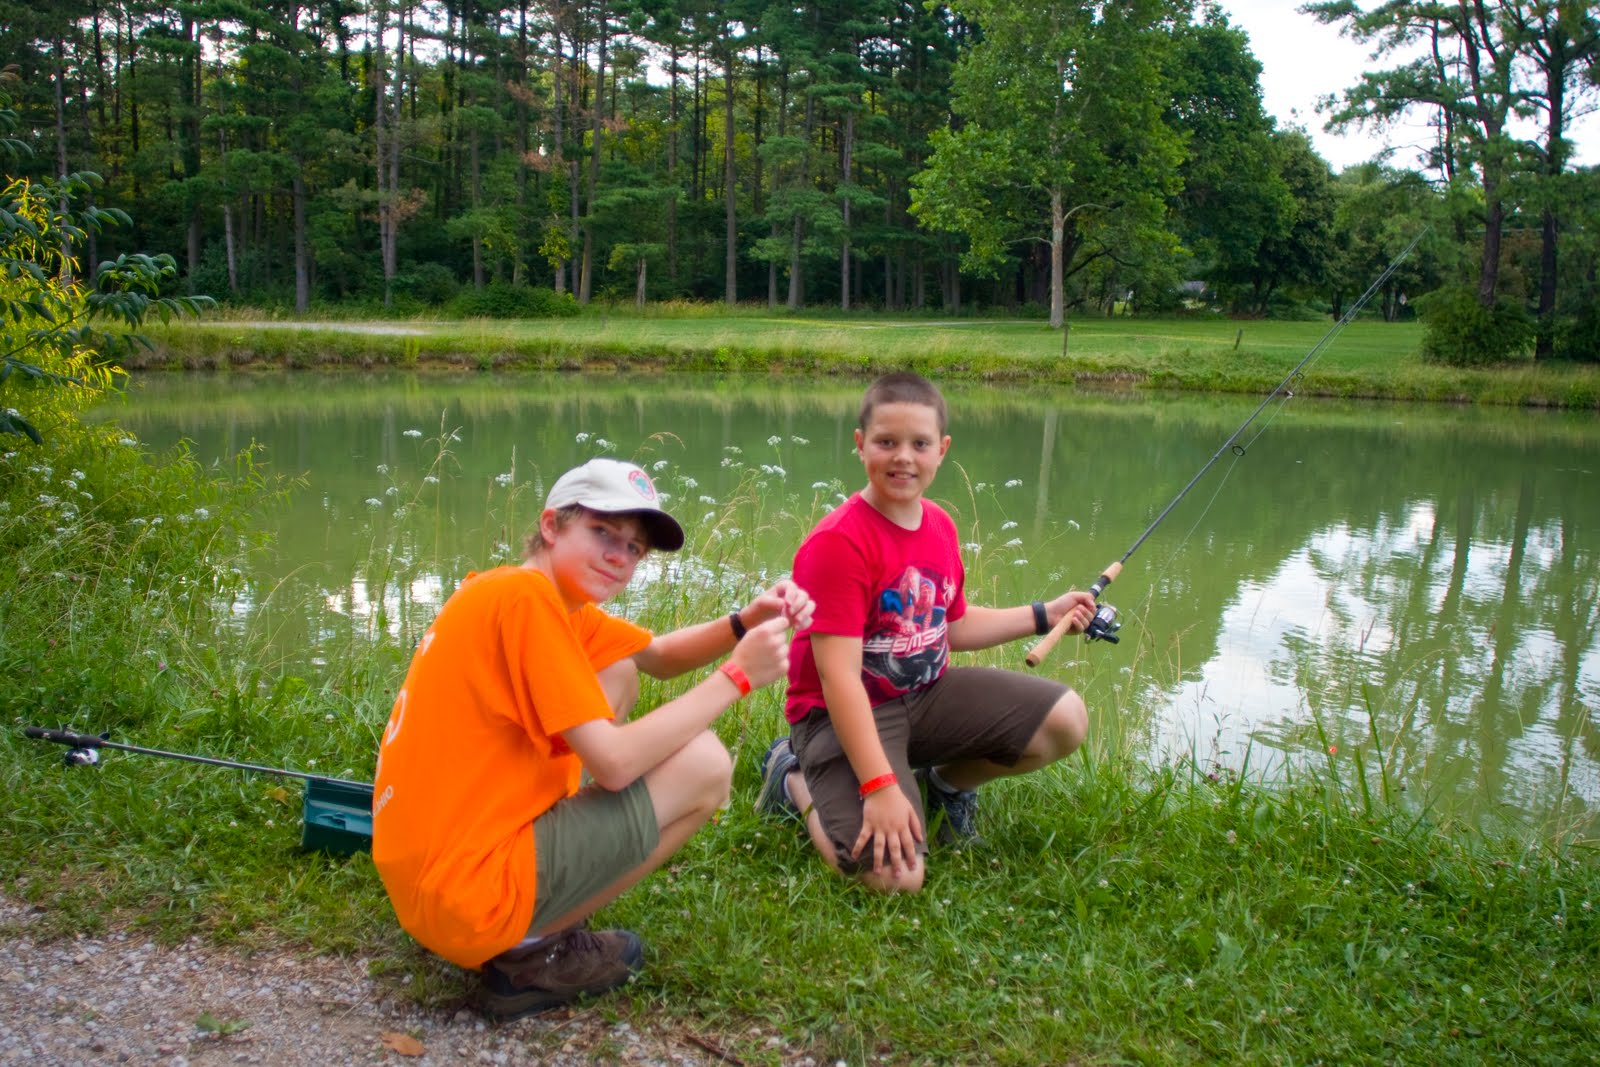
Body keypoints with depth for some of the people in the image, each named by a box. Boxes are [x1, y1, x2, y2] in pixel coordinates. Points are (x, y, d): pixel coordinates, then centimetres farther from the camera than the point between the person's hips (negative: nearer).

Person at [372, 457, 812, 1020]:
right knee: (705, 765, -7)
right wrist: (737, 675, -12)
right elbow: (615, 764, -21)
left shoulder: (552, 598, 12)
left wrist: (745, 624, -1)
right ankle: (530, 952, -1)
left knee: (619, 673, 17)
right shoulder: (526, 594, -18)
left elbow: (661, 656, 18)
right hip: (470, 896, -10)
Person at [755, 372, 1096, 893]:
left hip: (928, 693, 7)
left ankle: (948, 782, 16)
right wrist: (879, 787, -30)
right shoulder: (837, 543, -23)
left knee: (1066, 719, -9)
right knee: (897, 876, -25)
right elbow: (839, 676, -26)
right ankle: (794, 779, 4)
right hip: (847, 715, -7)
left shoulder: (940, 526, 4)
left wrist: (1045, 615, 16)